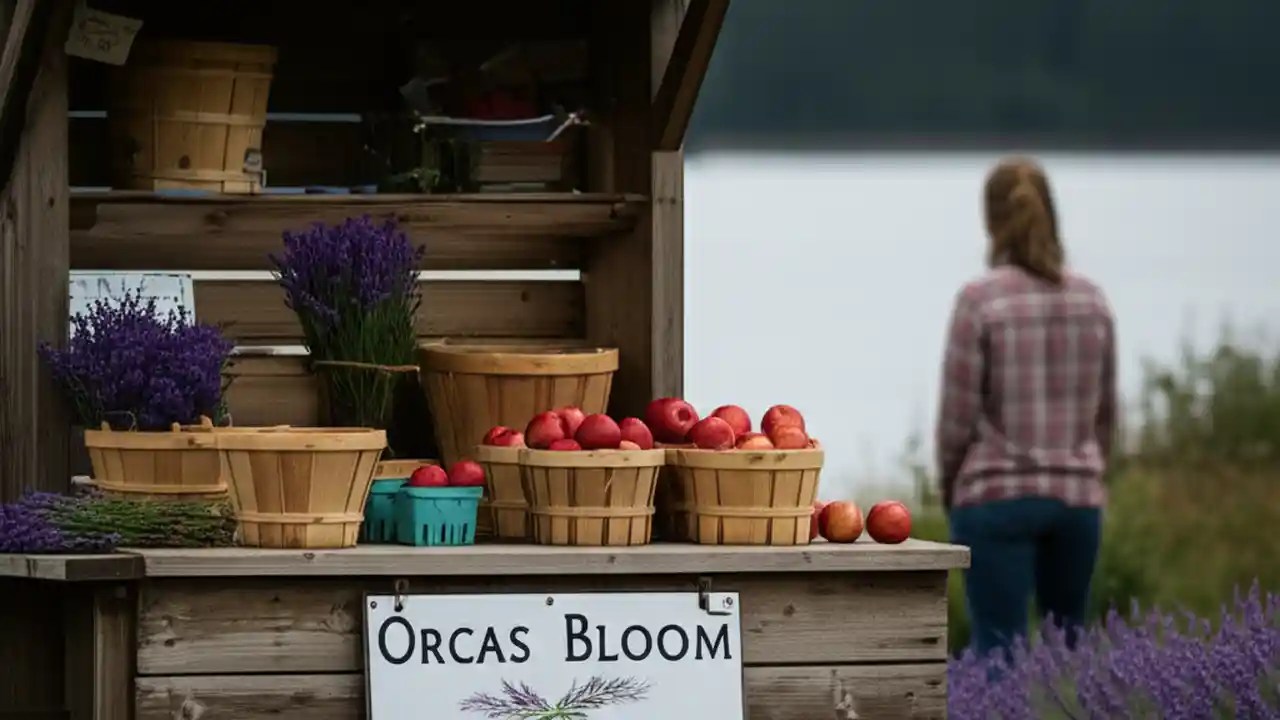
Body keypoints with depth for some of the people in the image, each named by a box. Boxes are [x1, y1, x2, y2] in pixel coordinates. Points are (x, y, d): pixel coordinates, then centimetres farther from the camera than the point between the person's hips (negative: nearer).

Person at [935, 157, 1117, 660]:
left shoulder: (980, 299, -10)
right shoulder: (1090, 299, 3)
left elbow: (958, 414, -7)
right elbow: (1104, 410, 9)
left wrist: (949, 486, 9)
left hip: (997, 494, -4)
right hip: (1077, 494, 4)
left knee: (1000, 653, -2)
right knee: (1068, 643, 16)